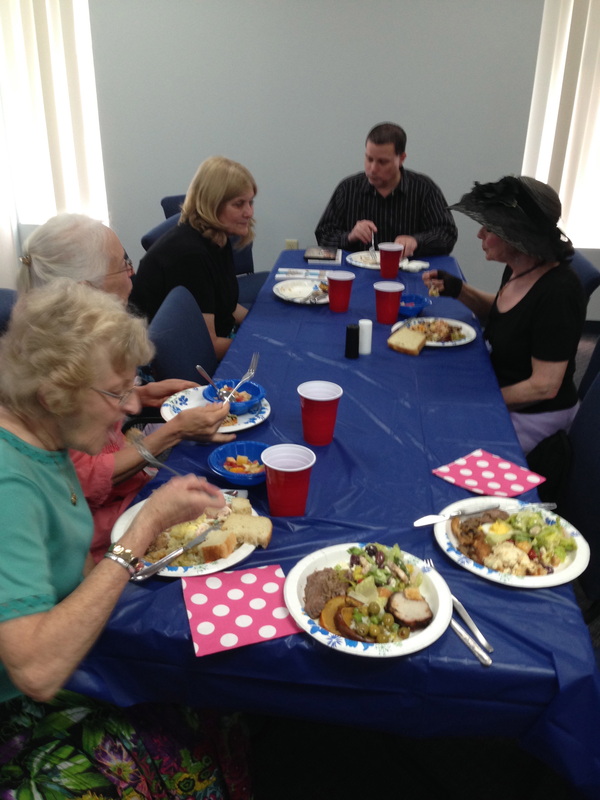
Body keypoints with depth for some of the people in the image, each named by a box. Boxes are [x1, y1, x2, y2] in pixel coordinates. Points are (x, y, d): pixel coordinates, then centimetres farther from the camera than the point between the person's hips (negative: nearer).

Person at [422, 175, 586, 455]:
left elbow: (544, 387, -26)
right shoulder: (517, 269, -4)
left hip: (532, 415, -8)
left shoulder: (557, 291, -29)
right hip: (499, 386, 8)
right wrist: (457, 290, 0)